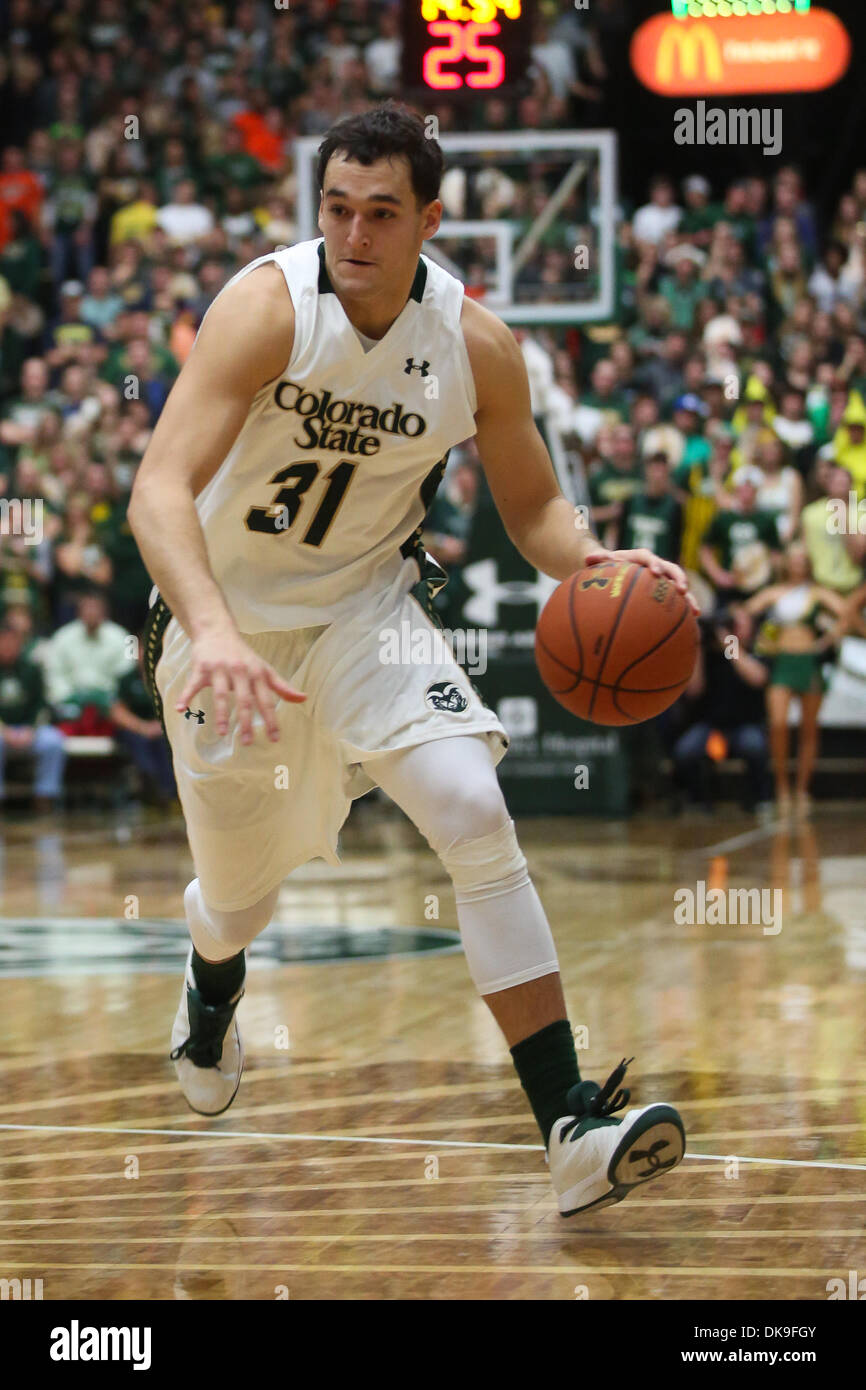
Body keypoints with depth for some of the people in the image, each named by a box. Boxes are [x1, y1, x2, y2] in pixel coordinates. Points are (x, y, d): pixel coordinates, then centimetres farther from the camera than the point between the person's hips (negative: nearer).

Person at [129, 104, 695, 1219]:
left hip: (368, 604, 2)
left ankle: (571, 1125, -22)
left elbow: (532, 506, 1)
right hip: (228, 621, -1)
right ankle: (212, 976, 55)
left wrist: (595, 566, -23)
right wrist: (211, 631, -52)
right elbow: (160, 490, -35)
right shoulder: (268, 307, -26)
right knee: (241, 892, 13)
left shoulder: (475, 343, -14)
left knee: (475, 814, -21)